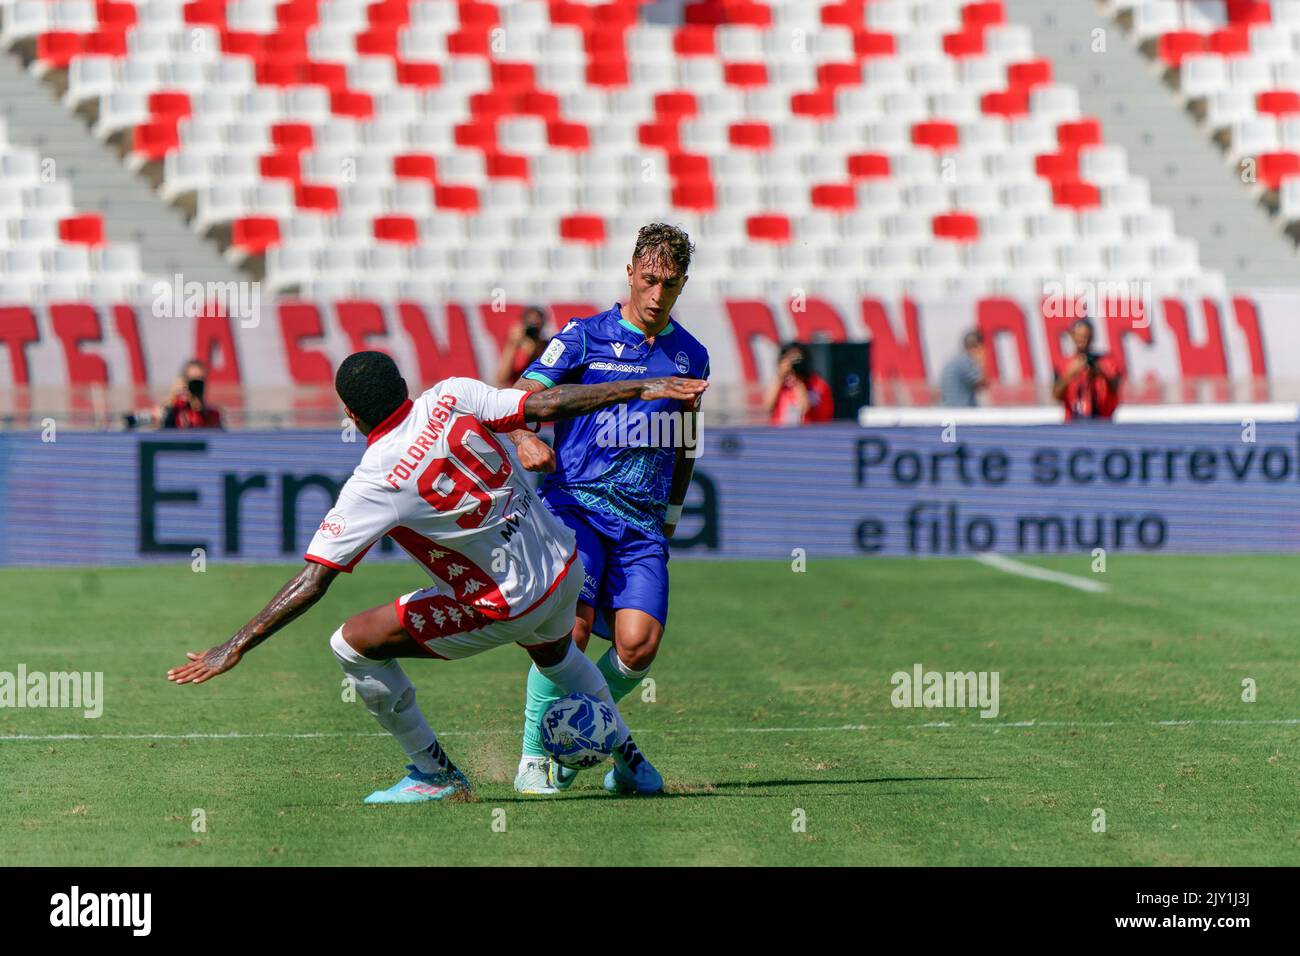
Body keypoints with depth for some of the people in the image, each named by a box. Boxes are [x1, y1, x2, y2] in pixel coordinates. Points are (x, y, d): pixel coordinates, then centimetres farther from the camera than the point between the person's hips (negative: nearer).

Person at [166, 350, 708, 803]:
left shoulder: (373, 485, -20)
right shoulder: (451, 398, -9)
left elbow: (311, 583, -21)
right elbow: (545, 405, -8)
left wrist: (236, 647, -16)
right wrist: (643, 389, 2)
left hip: (505, 607, -7)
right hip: (565, 571, 7)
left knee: (353, 643, 1)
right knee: (556, 655, 40)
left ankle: (434, 774, 11)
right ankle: (632, 763, 48)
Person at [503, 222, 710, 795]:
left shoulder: (691, 356, 14)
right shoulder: (584, 337, 2)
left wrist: (672, 510, 24)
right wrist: (526, 440, -23)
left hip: (643, 520, 3)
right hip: (576, 502, -3)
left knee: (639, 644, -15)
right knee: (571, 625, -23)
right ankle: (533, 759, -9)